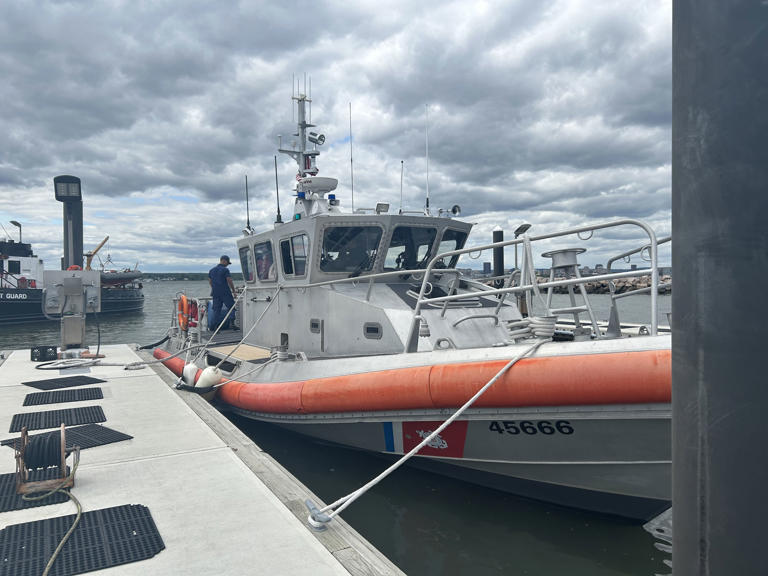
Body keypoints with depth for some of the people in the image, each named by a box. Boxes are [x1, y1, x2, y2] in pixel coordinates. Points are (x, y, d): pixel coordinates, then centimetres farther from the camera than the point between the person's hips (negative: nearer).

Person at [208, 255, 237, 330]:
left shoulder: (211, 270, 14)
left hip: (215, 293, 6)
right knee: (231, 307, 1)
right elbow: (229, 281, -11)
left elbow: (210, 281, 21)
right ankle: (232, 324, -7)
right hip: (225, 293, -6)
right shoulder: (225, 270, -7)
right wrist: (233, 291, -2)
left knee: (216, 310, 7)